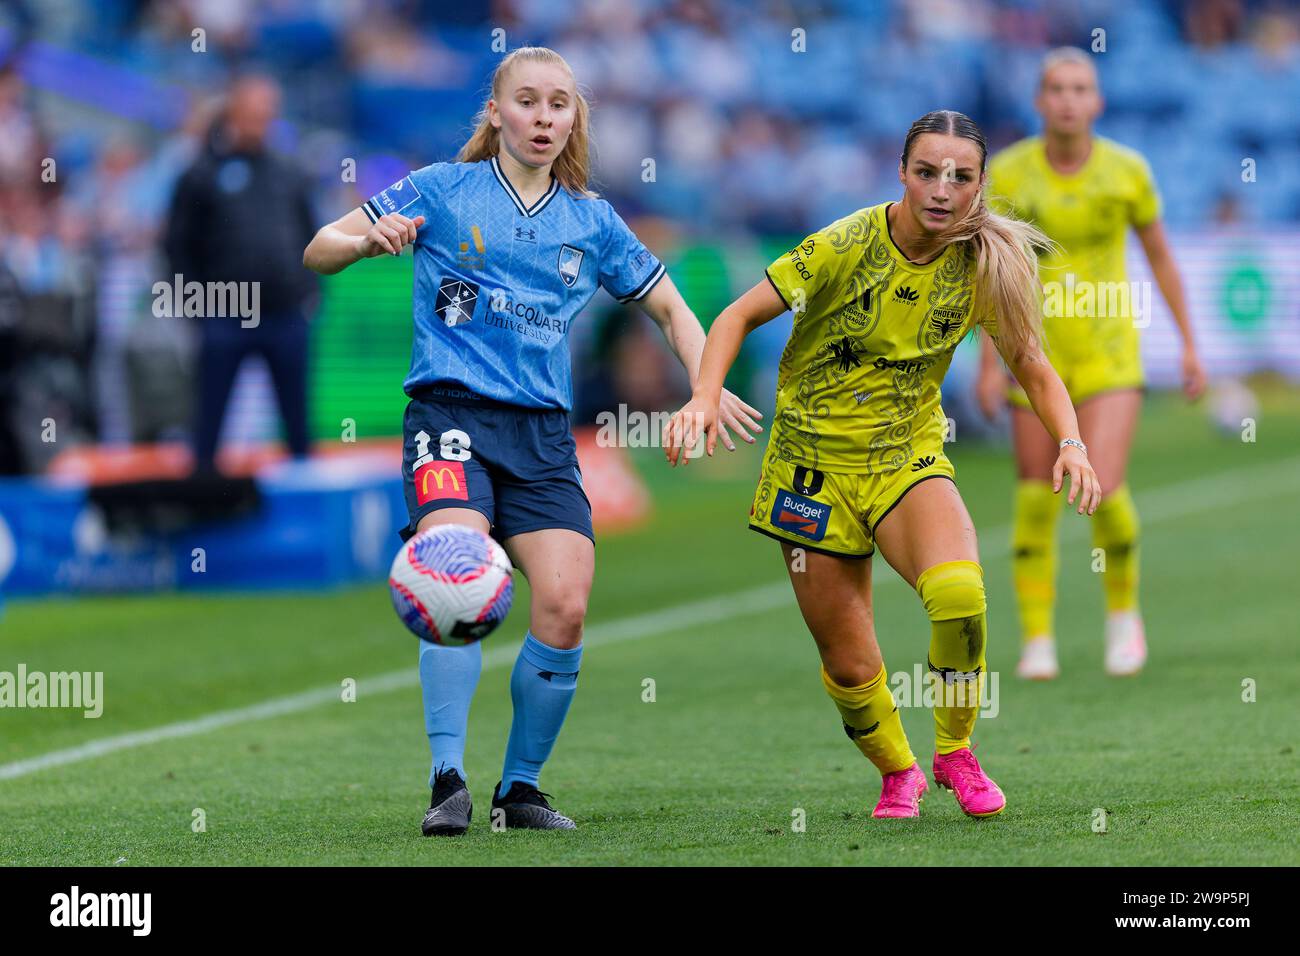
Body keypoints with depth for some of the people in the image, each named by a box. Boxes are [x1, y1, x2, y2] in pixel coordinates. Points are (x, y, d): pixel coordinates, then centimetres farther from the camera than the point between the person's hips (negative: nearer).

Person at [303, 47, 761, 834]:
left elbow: (669, 306, 24)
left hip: (543, 433, 3)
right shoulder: (443, 191, 6)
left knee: (565, 607, -13)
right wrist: (373, 239, -16)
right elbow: (320, 250, 6)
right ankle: (449, 779, -23)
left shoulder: (590, 221, 14)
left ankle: (521, 786, 4)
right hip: (452, 413, -3)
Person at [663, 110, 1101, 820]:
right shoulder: (847, 247, -16)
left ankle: (955, 752, -4)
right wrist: (705, 396, -26)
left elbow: (1032, 367, 5)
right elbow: (740, 315, -9)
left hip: (908, 458, 1)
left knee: (958, 591, -29)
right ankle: (897, 772, 35)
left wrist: (1071, 442, -13)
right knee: (850, 665, 1)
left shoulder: (984, 266, -7)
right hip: (815, 461, -1)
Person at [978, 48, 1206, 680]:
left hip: (1108, 351, -1)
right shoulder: (1007, 172, -8)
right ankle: (1037, 639, 15)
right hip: (1036, 353, 1)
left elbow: (1159, 255, 5)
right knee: (1036, 499, 1)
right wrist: (991, 361, -9)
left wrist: (1189, 344, 6)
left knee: (1103, 491, -15)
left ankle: (1123, 609, 12)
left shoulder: (1126, 170, -7)